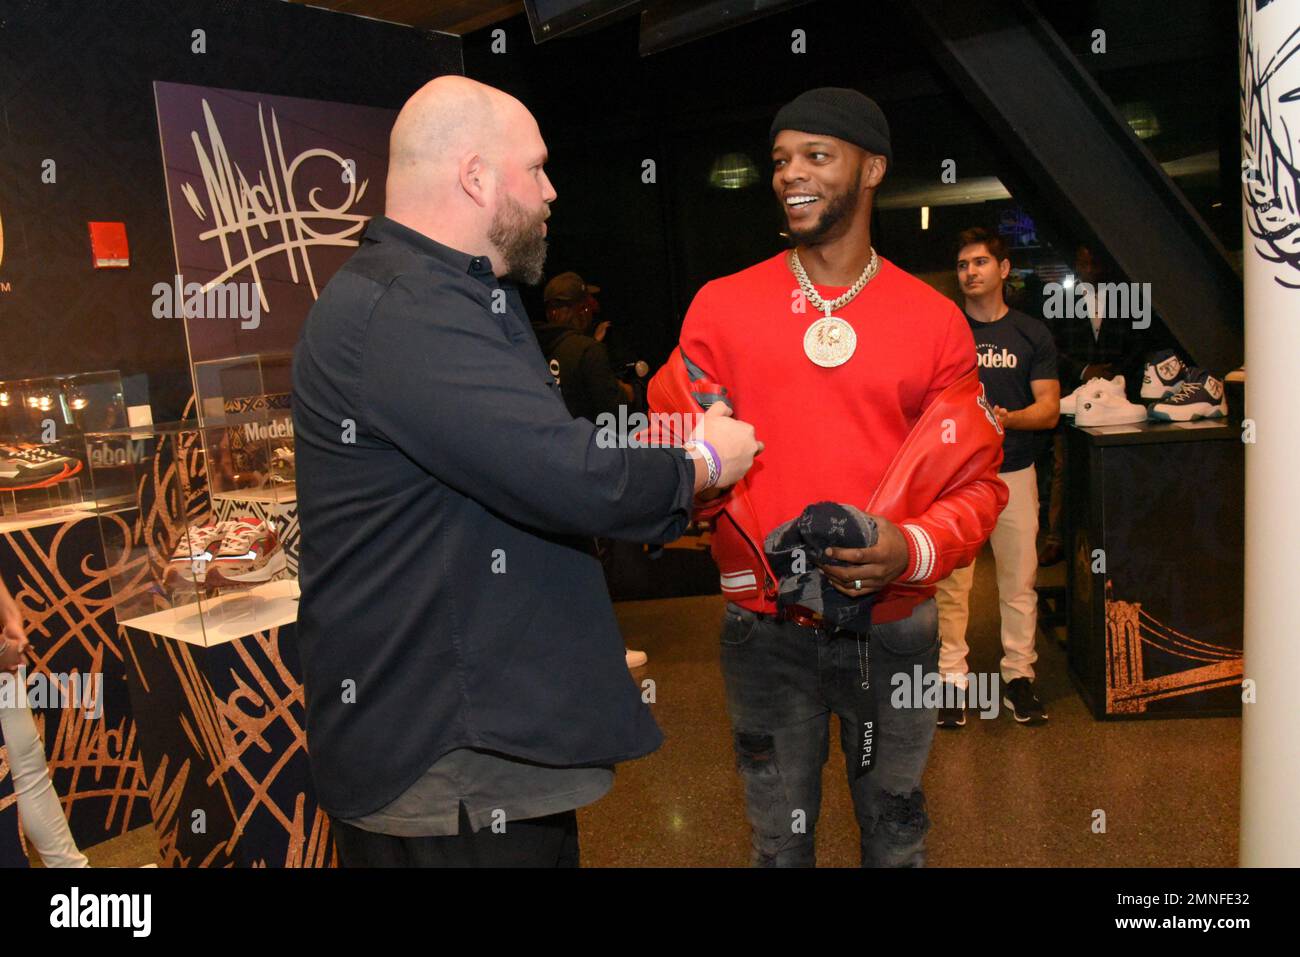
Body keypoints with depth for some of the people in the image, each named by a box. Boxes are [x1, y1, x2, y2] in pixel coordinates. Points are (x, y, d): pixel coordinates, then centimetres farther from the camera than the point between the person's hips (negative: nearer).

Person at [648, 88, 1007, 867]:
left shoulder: (934, 319, 0)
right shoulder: (722, 306, 0)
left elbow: (977, 479, 0)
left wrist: (915, 550, -18)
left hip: (894, 625, 0)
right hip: (765, 626, 0)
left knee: (896, 830, 18)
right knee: (781, 837, 16)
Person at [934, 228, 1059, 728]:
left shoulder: (1032, 334, 8)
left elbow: (1049, 409, 1)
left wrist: (1007, 418, -18)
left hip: (1014, 472, 1)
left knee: (1019, 581, 5)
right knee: (950, 583, 0)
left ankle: (1019, 674, 18)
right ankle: (953, 677, 11)